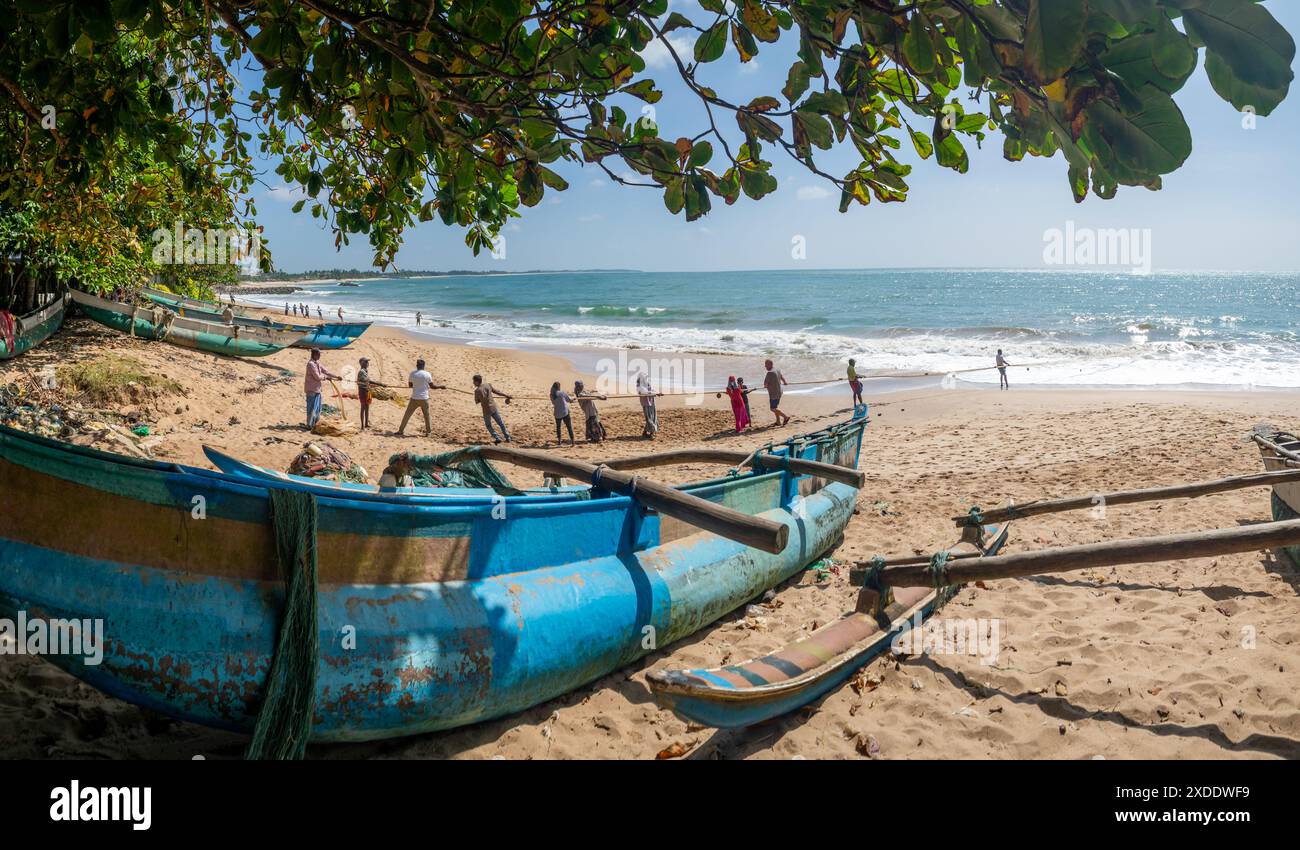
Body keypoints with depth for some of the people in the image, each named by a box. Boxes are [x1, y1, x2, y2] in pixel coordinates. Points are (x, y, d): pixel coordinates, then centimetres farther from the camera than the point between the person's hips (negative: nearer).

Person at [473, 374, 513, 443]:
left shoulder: (477, 391, -15)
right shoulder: (488, 385, -1)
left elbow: (477, 401, -2)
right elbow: (497, 392, 8)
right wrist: (507, 396, 18)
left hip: (486, 410, -4)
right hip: (494, 408, 4)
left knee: (488, 425, 16)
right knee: (501, 423, 16)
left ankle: (497, 438, 9)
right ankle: (508, 438, 22)